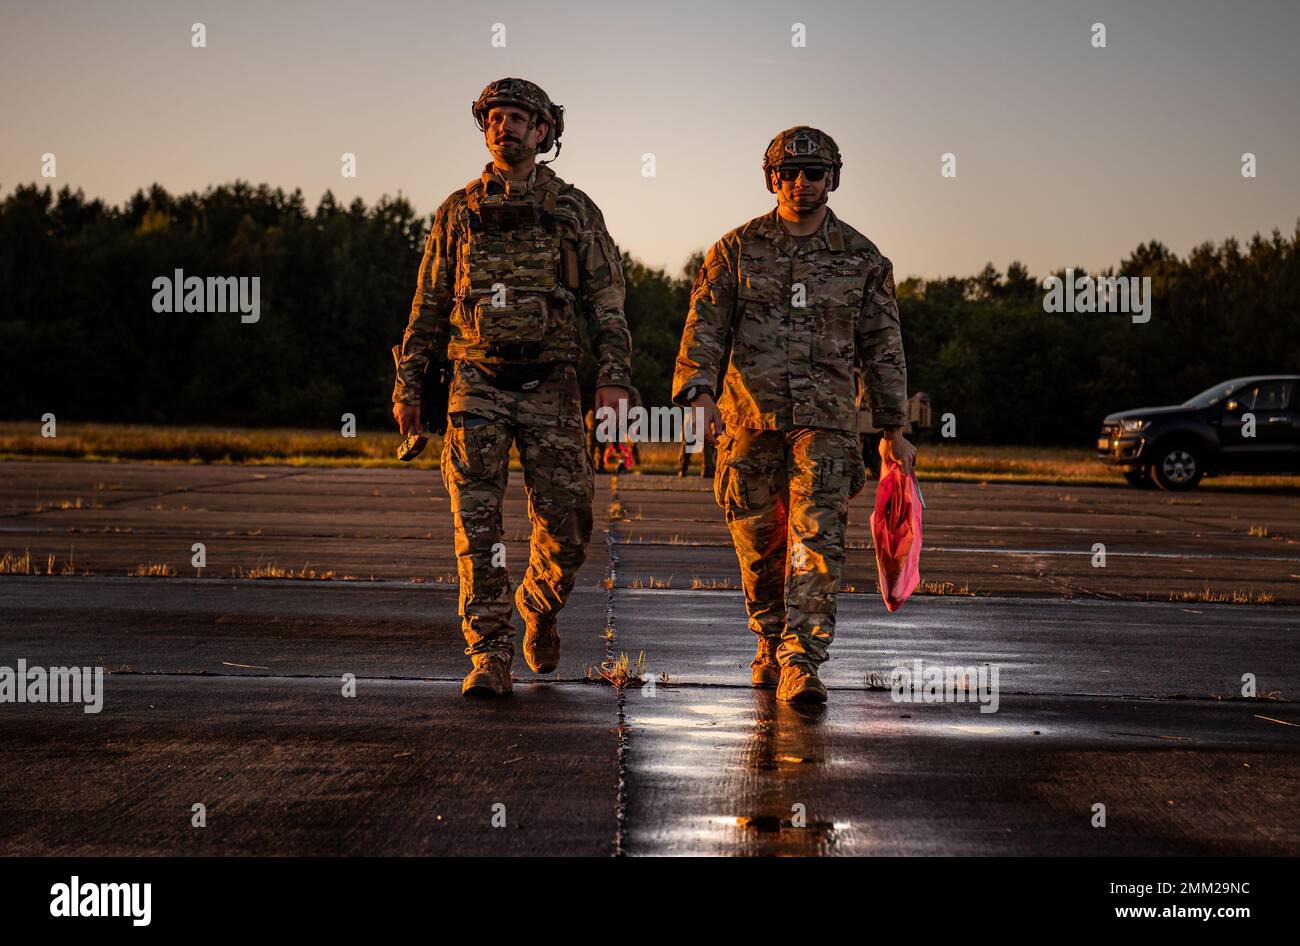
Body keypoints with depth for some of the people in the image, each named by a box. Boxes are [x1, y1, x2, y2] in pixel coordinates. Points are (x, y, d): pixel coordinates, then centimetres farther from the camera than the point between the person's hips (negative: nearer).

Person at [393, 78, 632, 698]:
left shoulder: (574, 210, 7)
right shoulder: (458, 211, 10)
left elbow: (607, 300, 5)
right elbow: (428, 303, 13)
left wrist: (614, 377, -7)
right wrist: (407, 384, 7)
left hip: (550, 387, 0)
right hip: (477, 386, 0)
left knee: (567, 525, 0)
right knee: (478, 527, -7)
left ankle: (538, 607, 30)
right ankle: (489, 658, -3)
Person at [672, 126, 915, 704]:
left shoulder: (862, 259, 8)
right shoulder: (738, 249, 6)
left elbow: (883, 347, 11)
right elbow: (704, 327, 2)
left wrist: (894, 430, 8)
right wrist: (697, 394, -15)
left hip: (826, 420, -1)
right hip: (751, 417, 1)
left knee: (817, 542, -13)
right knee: (759, 543, 8)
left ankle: (801, 664, -16)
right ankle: (770, 644, 30)